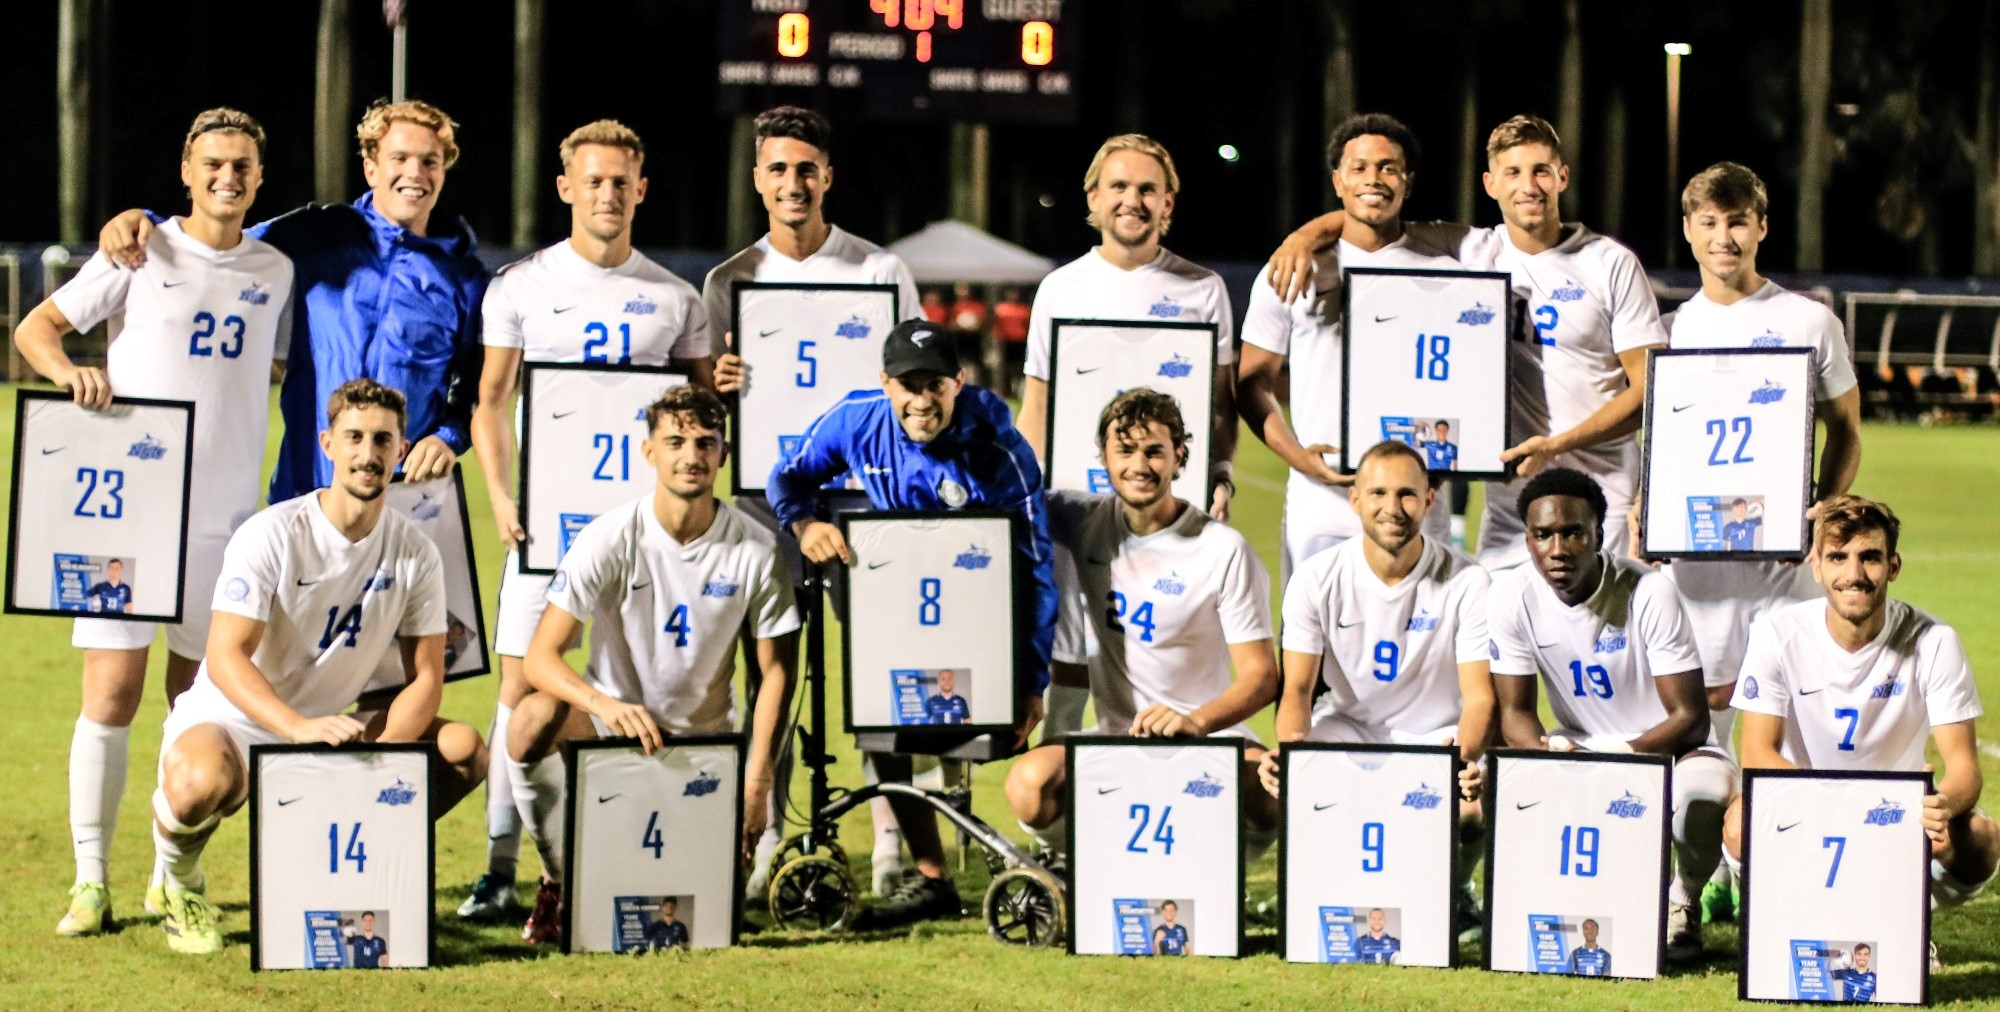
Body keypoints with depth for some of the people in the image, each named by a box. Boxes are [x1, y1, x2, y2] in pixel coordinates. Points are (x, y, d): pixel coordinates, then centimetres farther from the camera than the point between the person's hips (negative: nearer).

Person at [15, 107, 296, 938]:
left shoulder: (275, 272, 9)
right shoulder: (143, 252, -1)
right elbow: (36, 327, 1)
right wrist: (69, 371, -19)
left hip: (224, 515, 3)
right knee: (111, 691, -7)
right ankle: (91, 882, 0)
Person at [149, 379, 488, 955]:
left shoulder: (414, 554, -3)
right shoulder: (272, 535, -17)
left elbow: (425, 676, -3)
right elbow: (226, 658, -25)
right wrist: (300, 728, -42)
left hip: (330, 724, 5)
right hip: (232, 719, -5)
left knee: (464, 751, -15)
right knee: (201, 783, -40)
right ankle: (180, 883, -3)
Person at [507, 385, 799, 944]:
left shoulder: (754, 550, -10)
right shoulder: (610, 539, -14)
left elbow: (776, 669, -2)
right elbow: (540, 657, -18)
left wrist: (757, 781, -12)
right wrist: (605, 705, -38)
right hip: (612, 722, 0)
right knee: (534, 718, -34)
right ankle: (561, 881, -12)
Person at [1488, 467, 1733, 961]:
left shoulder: (1649, 594, -21)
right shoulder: (1513, 594, -11)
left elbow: (1691, 718, -19)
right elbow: (1515, 711, -6)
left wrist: (1621, 757, -33)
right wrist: (1550, 753, -29)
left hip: (1667, 749, -4)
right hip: (1580, 749, 4)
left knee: (1701, 794, -37)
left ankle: (1681, 902, -3)